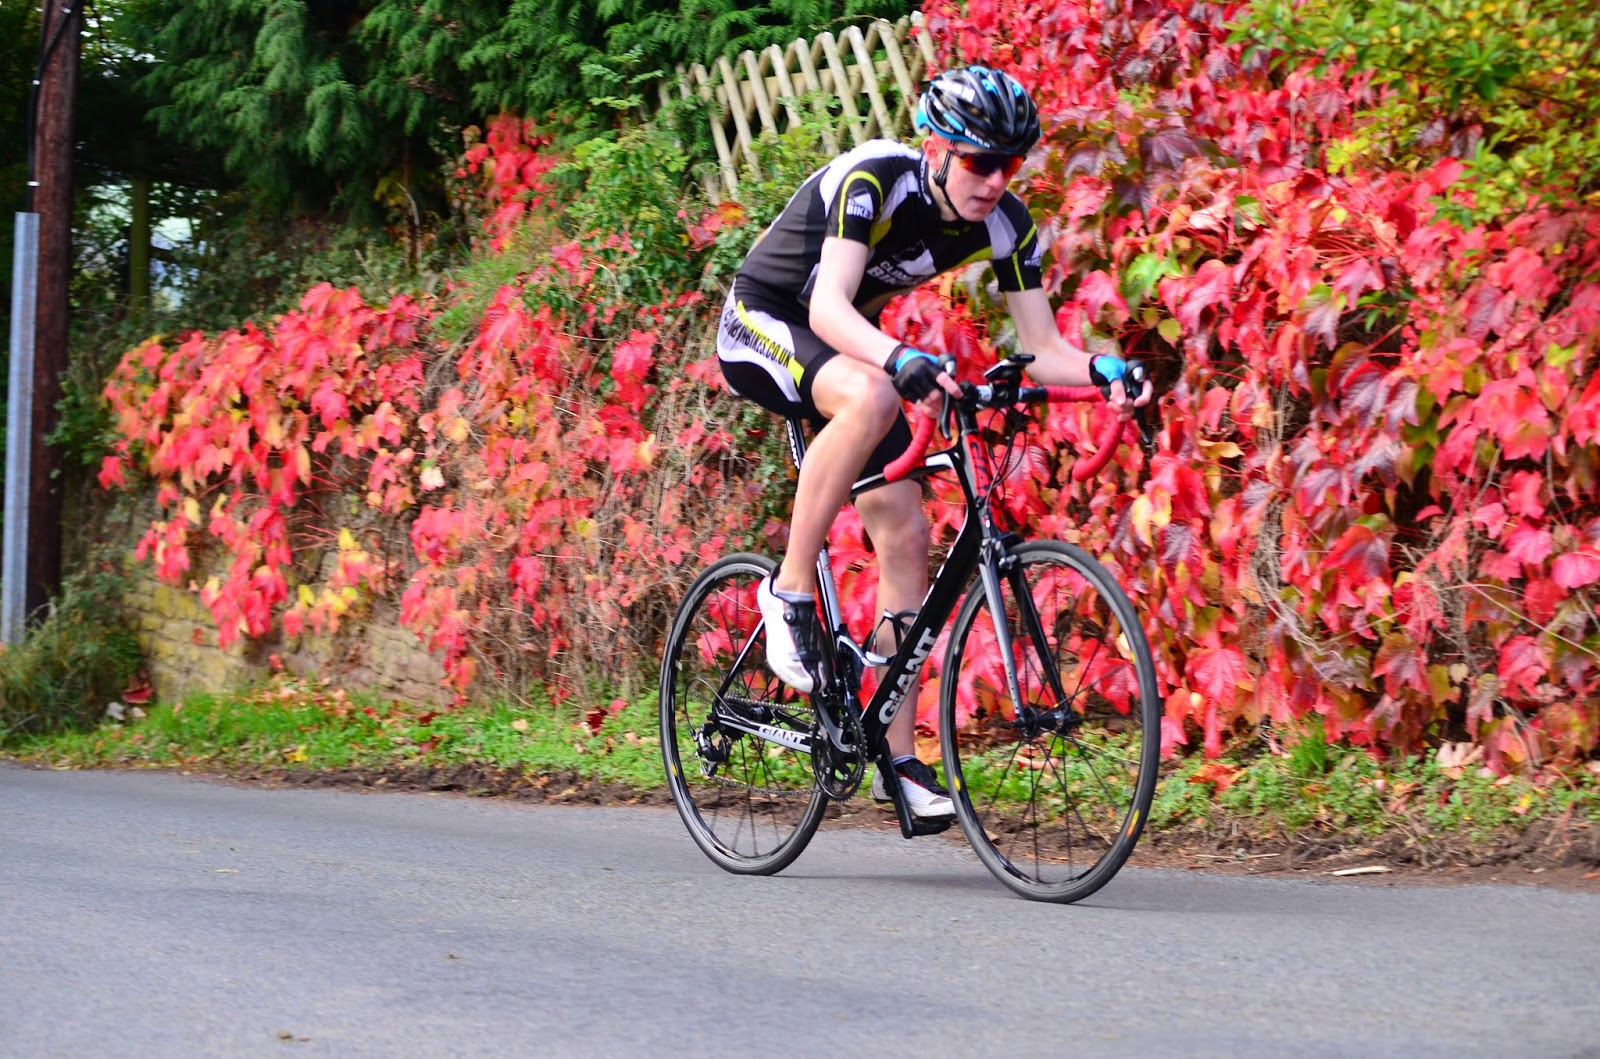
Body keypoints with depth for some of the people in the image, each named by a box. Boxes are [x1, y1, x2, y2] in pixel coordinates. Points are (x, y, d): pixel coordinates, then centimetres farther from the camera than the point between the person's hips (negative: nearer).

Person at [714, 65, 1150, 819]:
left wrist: (1101, 371, -33)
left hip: (844, 347, 6)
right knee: (871, 396, -38)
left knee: (904, 532, -6)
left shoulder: (1006, 227, -12)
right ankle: (791, 592, -23)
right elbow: (829, 306, -41)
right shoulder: (871, 182, -30)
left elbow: (1043, 350, -11)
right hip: (761, 325, -6)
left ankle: (898, 756, 1)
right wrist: (901, 359, -60)